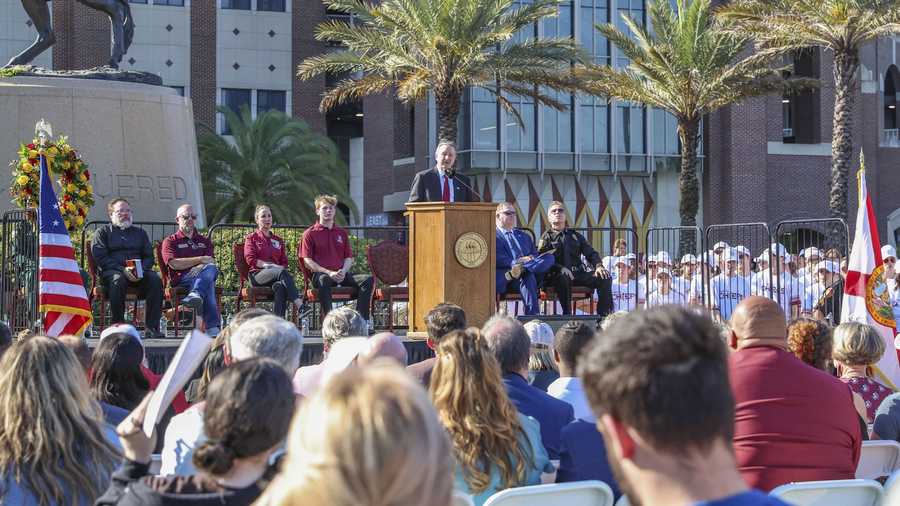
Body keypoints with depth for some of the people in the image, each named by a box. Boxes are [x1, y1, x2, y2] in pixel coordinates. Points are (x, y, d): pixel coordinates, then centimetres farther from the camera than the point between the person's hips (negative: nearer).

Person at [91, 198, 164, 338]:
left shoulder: (140, 233, 28)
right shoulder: (103, 232, 16)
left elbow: (149, 257, 17)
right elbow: (100, 257, 0)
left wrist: (140, 269, -7)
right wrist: (123, 270, -15)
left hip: (138, 270, 3)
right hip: (112, 270, -3)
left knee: (155, 279, -28)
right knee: (118, 280, -39)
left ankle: (152, 327, -30)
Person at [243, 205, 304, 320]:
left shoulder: (278, 240, 28)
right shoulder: (251, 238, 17)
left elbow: (284, 262, 20)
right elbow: (250, 259, 2)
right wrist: (268, 265, -12)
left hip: (277, 275, 3)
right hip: (258, 275, -3)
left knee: (280, 286, -38)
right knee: (282, 271, -37)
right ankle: (299, 304, -52)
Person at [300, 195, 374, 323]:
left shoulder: (342, 233, 22)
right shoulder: (310, 233, 8)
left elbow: (349, 258, 19)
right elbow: (307, 261, -1)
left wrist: (343, 271, -5)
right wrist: (329, 272, -13)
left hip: (342, 275, 4)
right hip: (320, 274, -4)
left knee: (368, 279, -20)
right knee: (323, 280, -41)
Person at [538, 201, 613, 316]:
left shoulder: (575, 236, 24)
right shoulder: (546, 237, 9)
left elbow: (591, 253, 20)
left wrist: (598, 266, -2)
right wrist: (560, 268, -24)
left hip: (578, 273, 5)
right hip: (556, 275, -5)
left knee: (605, 278, -16)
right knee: (563, 277, -41)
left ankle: (604, 315, -17)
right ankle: (567, 314, -36)